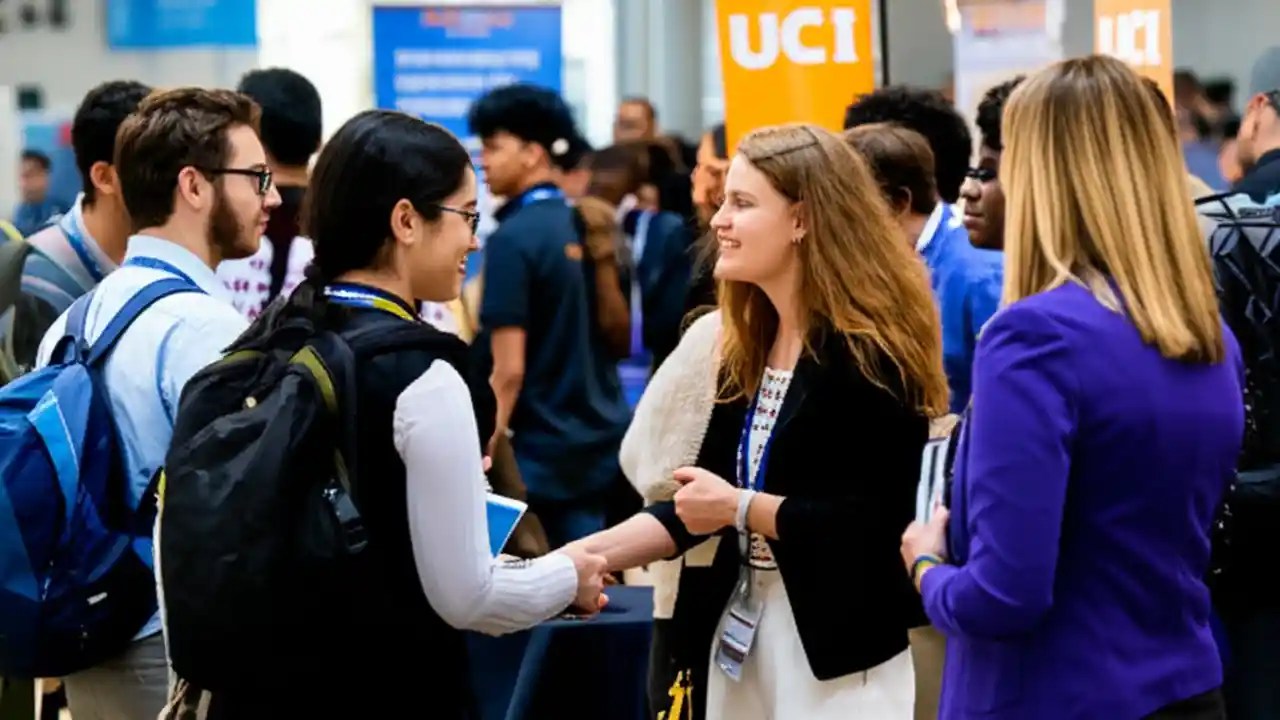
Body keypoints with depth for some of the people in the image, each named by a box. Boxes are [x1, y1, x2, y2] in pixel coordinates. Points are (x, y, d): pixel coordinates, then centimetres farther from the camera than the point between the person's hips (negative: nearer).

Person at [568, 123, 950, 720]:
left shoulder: (866, 352, -14)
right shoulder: (749, 346, 10)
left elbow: (876, 521, -21)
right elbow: (699, 507, 10)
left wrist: (741, 508, -17)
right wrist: (585, 555, 0)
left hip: (837, 652, -8)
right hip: (744, 634, 8)